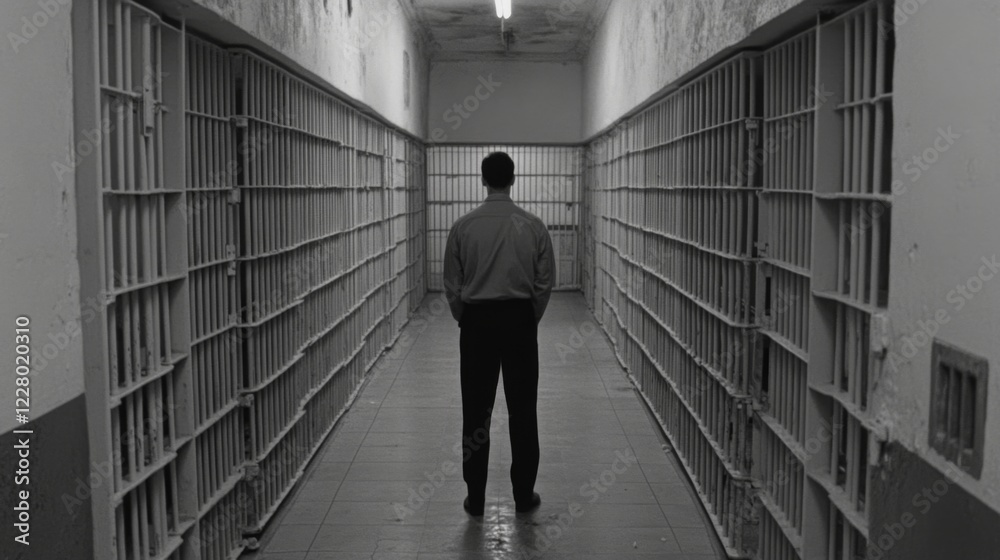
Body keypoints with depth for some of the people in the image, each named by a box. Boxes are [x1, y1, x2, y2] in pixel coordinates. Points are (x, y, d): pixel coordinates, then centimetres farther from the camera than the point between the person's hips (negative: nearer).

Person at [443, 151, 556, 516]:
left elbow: (452, 285, -1)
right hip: (520, 321, 0)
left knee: (476, 411, 7)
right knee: (522, 410, 8)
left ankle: (475, 497, 13)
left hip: (477, 321, 0)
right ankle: (524, 495, 16)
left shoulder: (464, 227, -5)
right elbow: (545, 283, 0)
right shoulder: (533, 226, -4)